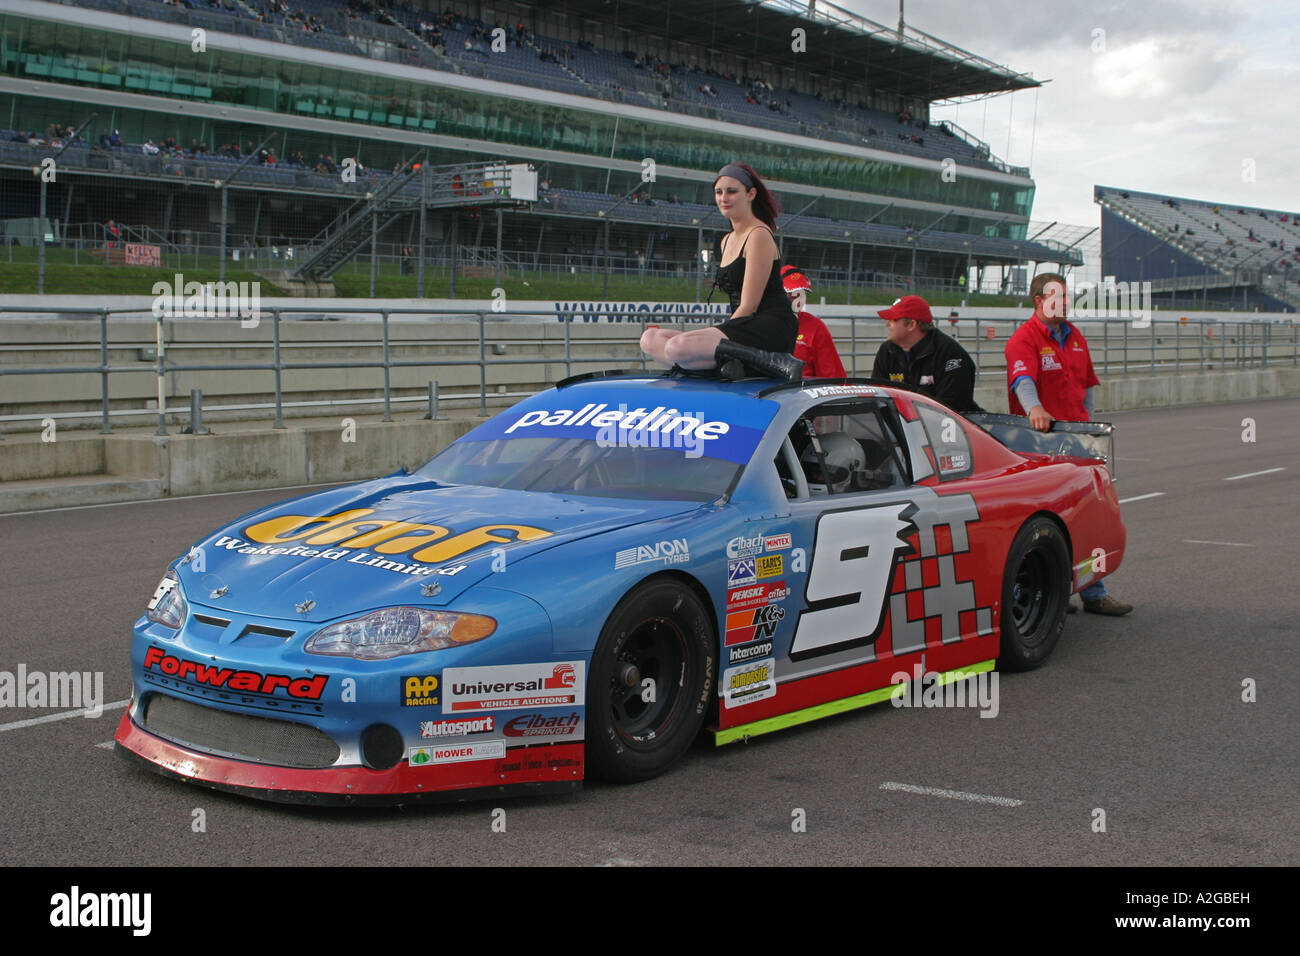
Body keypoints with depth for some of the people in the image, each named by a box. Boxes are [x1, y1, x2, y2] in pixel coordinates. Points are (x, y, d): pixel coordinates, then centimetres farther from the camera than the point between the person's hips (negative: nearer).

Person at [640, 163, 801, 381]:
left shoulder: (759, 236, -7)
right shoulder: (727, 241, 21)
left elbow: (749, 305, -12)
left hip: (770, 329, -10)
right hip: (744, 326, 10)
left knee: (679, 347, -31)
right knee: (650, 339, -1)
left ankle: (773, 361, -29)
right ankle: (727, 361, -22)